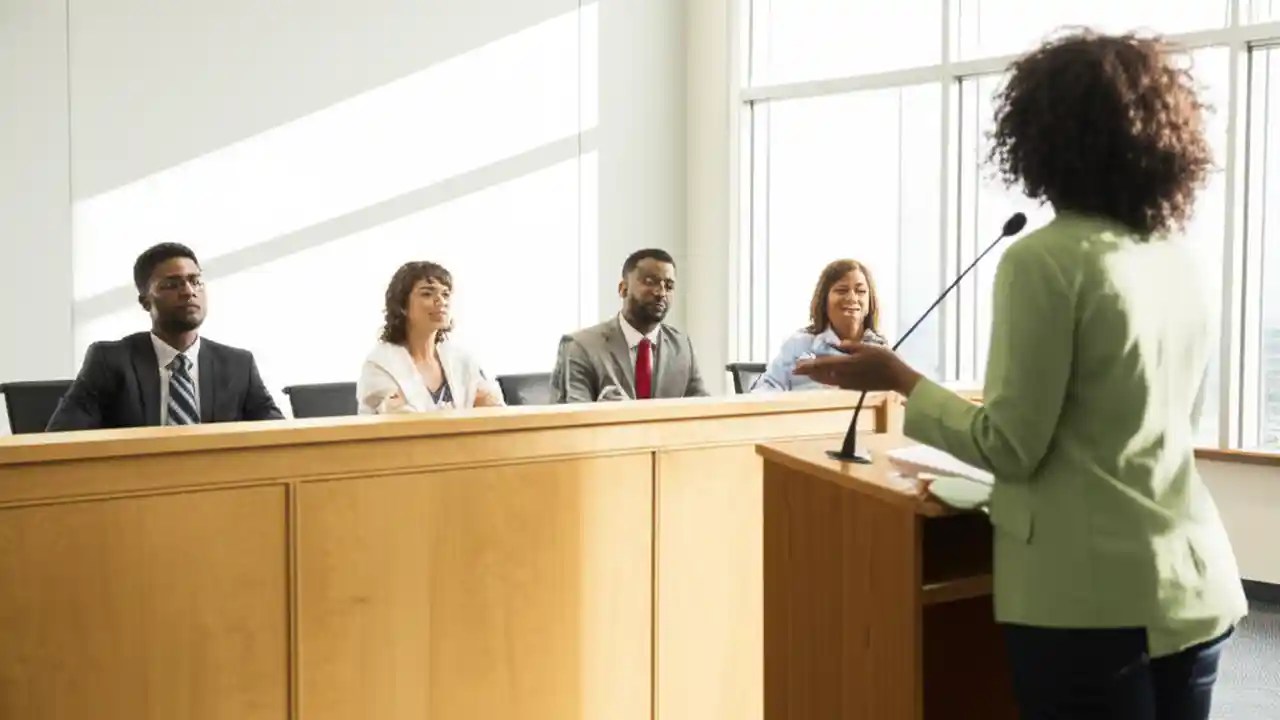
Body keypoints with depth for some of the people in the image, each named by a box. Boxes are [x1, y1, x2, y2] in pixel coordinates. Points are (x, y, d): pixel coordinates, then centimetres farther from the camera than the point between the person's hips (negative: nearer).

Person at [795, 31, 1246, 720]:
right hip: (1195, 584, 7)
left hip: (1092, 594, -7)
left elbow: (1010, 448, -14)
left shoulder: (1044, 260, -14)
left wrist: (899, 378, -3)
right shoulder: (1184, 262, 7)